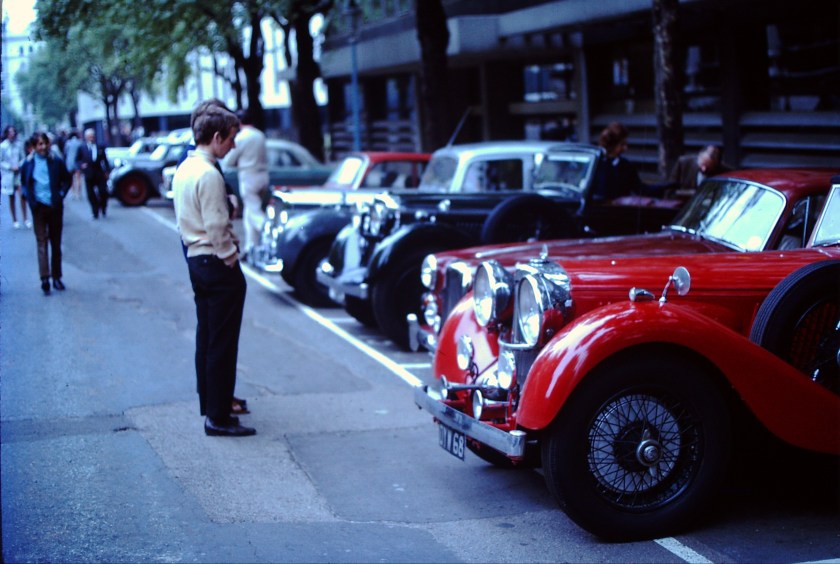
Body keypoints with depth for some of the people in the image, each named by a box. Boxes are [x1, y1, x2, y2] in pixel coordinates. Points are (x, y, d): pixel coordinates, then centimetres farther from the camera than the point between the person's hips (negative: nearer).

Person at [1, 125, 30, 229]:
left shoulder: (19, 144, -3)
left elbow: (23, 158, 7)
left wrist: (19, 166, -10)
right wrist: (10, 168, -13)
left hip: (19, 173, 1)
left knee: (22, 196, -11)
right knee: (11, 198, 8)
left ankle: (25, 219, -2)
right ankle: (15, 220, 18)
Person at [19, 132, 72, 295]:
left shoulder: (56, 162, -1)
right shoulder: (28, 163, -1)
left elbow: (67, 180, 9)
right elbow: (24, 183, 11)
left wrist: (61, 194, -2)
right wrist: (30, 199, -1)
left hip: (55, 207, 1)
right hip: (39, 207, -1)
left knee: (56, 243, 10)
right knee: (42, 243, -6)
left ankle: (56, 277, 20)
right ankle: (44, 279, -10)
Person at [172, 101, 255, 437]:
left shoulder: (184, 169, 11)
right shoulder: (208, 174, -19)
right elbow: (216, 226, -22)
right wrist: (230, 258, -11)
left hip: (196, 259, 10)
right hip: (217, 264, -10)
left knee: (206, 337, 18)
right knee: (222, 344, -5)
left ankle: (209, 403, 28)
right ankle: (218, 418, -1)